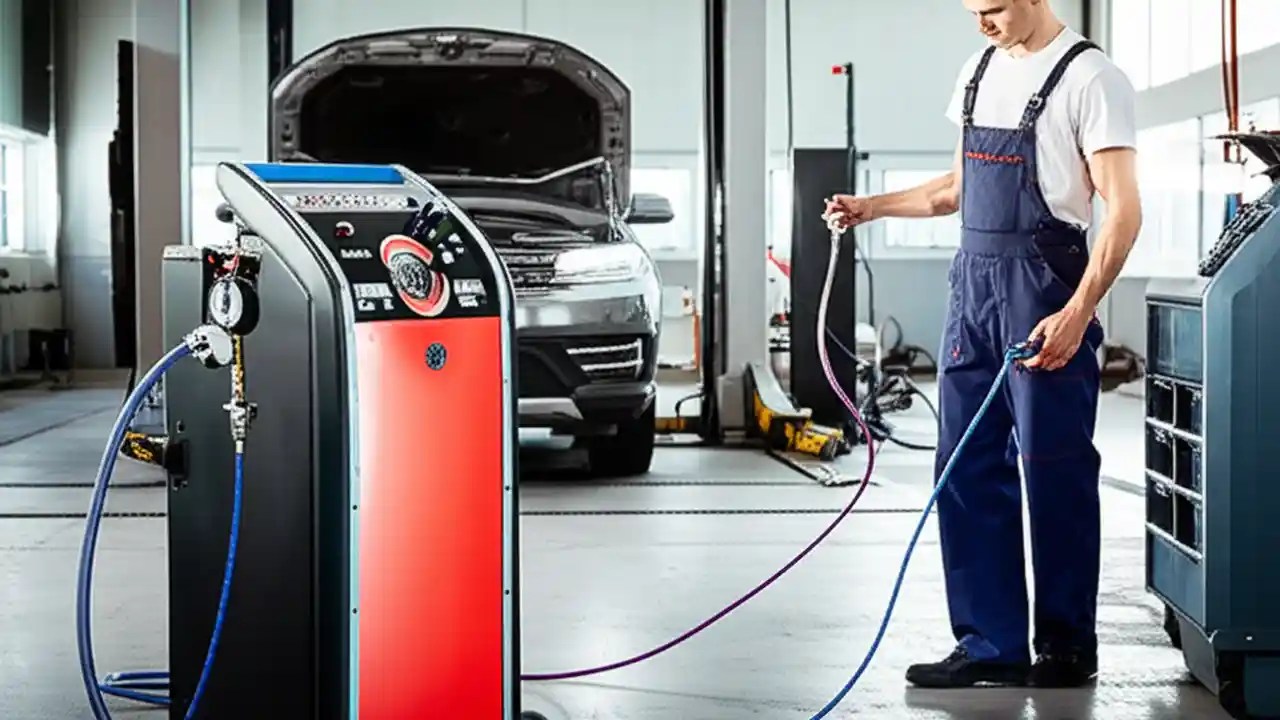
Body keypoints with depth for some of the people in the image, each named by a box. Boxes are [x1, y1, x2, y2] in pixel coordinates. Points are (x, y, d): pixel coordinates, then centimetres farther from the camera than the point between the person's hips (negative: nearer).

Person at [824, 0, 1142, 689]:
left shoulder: (1088, 78, -9)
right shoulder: (980, 69, 15)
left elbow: (1123, 211, -14)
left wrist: (1077, 313, -23)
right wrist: (872, 206, 16)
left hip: (1043, 287, -7)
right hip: (972, 282, 8)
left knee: (1053, 472, -2)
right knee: (967, 469, 6)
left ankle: (1067, 646, 10)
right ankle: (991, 644, 14)